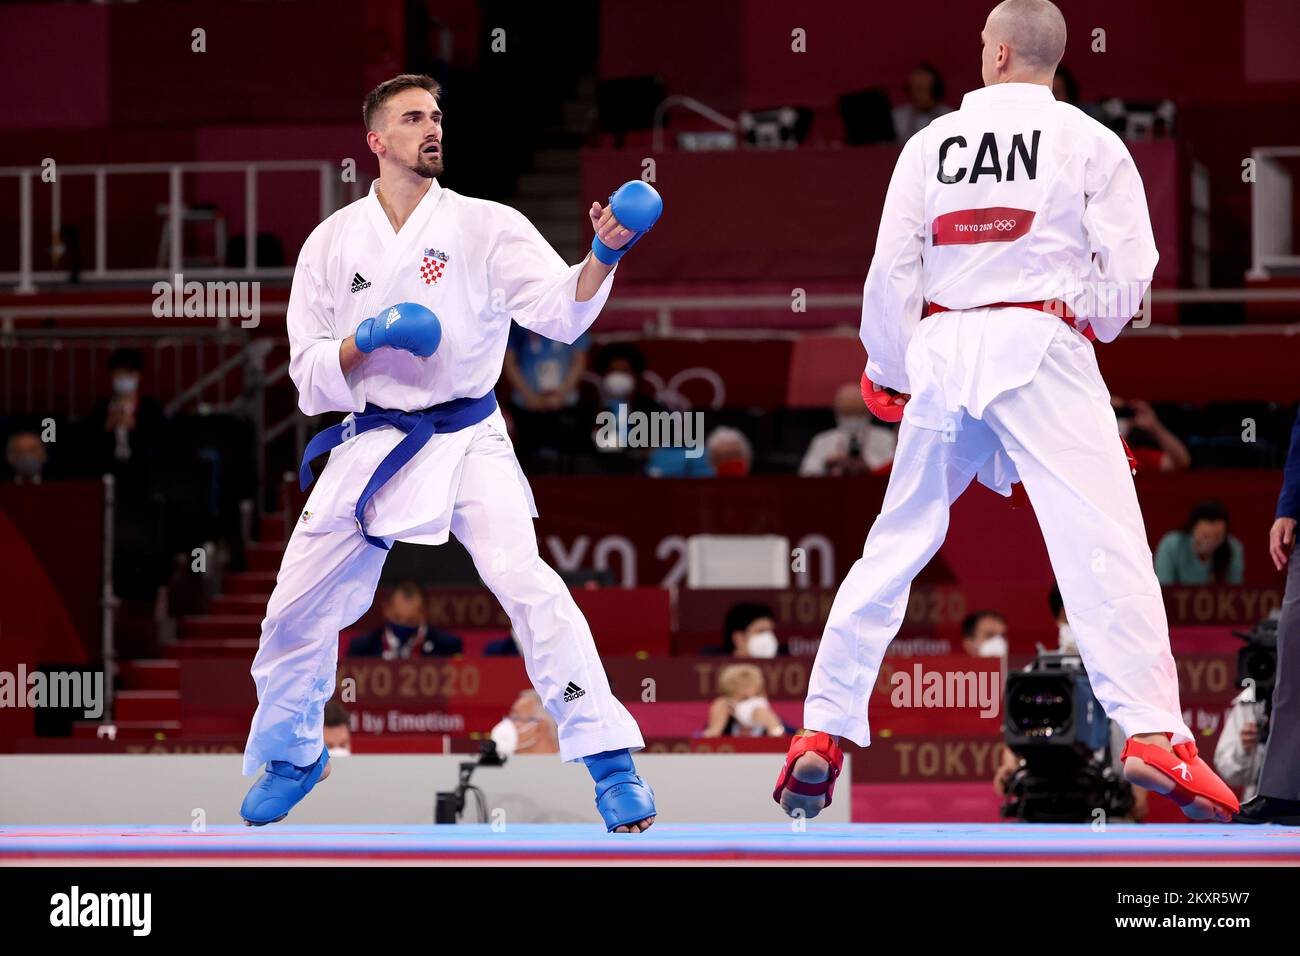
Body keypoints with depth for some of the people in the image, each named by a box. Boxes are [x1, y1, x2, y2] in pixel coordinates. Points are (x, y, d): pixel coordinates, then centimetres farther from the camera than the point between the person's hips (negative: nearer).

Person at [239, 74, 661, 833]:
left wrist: (602, 257, -35)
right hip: (372, 446, 3)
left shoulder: (484, 227, -4)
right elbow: (310, 373, 3)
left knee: (526, 583, -23)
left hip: (468, 441, -3)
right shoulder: (333, 243, 3)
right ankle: (292, 755, 33)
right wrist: (365, 342, -17)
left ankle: (610, 760, -18)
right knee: (297, 608, 6)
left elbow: (561, 311, -16)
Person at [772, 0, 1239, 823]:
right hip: (1040, 347, -3)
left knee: (896, 545, 13)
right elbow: (1129, 267, -2)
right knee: (1103, 539, -9)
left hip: (943, 348, 3)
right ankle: (1152, 732, -23)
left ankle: (823, 732, 13)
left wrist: (888, 373, 20)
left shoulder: (933, 143, 9)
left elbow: (892, 268, 8)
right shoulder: (1088, 143, 1)